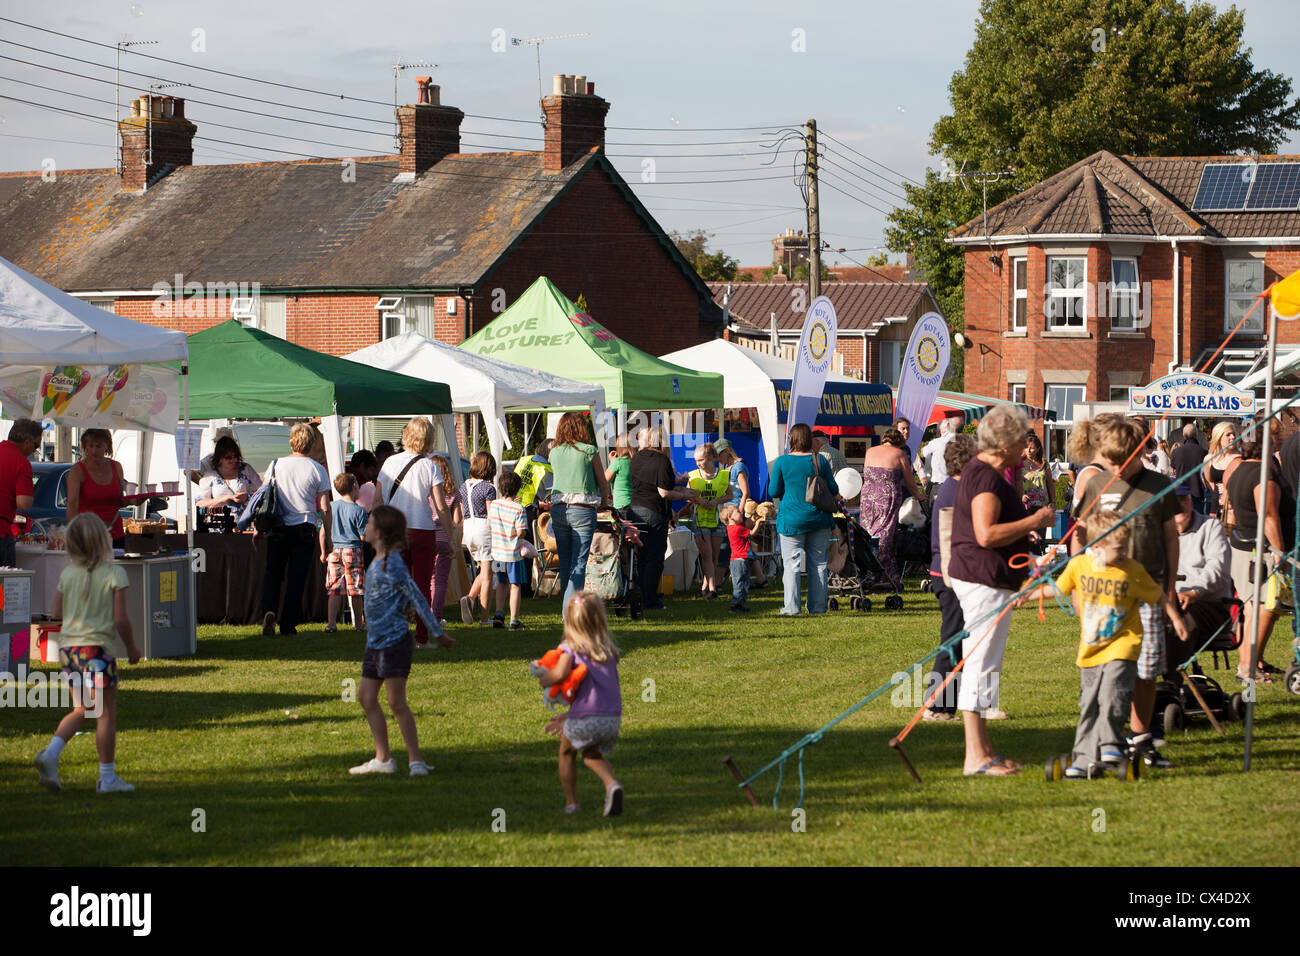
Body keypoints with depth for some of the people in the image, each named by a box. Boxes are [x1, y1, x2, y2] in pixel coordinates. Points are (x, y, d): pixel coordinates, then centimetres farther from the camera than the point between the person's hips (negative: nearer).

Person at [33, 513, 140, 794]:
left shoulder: (67, 575, 2)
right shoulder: (114, 574, -10)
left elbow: (56, 612, 6)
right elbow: (120, 618, -12)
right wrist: (131, 647, 3)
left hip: (68, 647, 5)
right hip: (97, 647, -5)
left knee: (81, 710, 19)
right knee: (106, 712, 5)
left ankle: (51, 752, -1)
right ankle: (107, 777, 8)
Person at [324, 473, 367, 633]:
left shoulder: (332, 508, 3)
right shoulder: (359, 510, -9)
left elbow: (323, 531, 5)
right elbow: (364, 536, -8)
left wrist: (323, 552, 15)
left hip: (334, 551, 3)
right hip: (353, 550, -3)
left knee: (335, 589, 4)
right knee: (356, 590, 4)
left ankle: (332, 622, -3)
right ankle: (359, 623, 11)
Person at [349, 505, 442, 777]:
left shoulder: (393, 565, -16)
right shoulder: (377, 561, 11)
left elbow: (416, 597, -15)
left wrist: (437, 632, -14)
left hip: (394, 640, -10)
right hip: (375, 642, 10)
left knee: (397, 703, -7)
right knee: (367, 699, 10)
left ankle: (416, 760, -2)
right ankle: (383, 759, 17)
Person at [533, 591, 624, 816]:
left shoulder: (570, 649, -3)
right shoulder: (609, 650, 14)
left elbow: (560, 673, -22)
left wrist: (543, 679, 2)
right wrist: (569, 717, 25)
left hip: (585, 719, -4)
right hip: (613, 718, 4)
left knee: (567, 751, 25)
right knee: (593, 754, 28)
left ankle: (571, 803, 27)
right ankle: (612, 784, -1)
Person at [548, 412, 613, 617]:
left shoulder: (554, 453, 7)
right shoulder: (589, 452, -4)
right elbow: (603, 483, 5)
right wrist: (605, 502, 23)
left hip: (558, 510, 4)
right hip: (583, 509, -4)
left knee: (565, 562, 13)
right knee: (579, 563, -4)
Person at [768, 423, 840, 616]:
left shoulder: (782, 462, -6)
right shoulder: (820, 461, -2)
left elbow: (773, 492, -2)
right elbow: (833, 490, 2)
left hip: (791, 519, -2)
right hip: (818, 518, 2)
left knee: (792, 564, 1)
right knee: (818, 563, 9)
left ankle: (792, 606, -5)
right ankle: (818, 606, 11)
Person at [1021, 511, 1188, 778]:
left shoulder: (1132, 570, -9)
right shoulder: (1078, 565, -3)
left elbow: (1158, 595, 3)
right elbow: (1058, 588, 14)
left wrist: (1175, 618, 4)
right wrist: (1030, 595, 7)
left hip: (1121, 645, -3)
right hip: (1091, 647, 3)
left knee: (1112, 693, -19)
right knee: (1089, 704, 7)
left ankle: (1110, 743, 1)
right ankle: (1084, 759, 13)